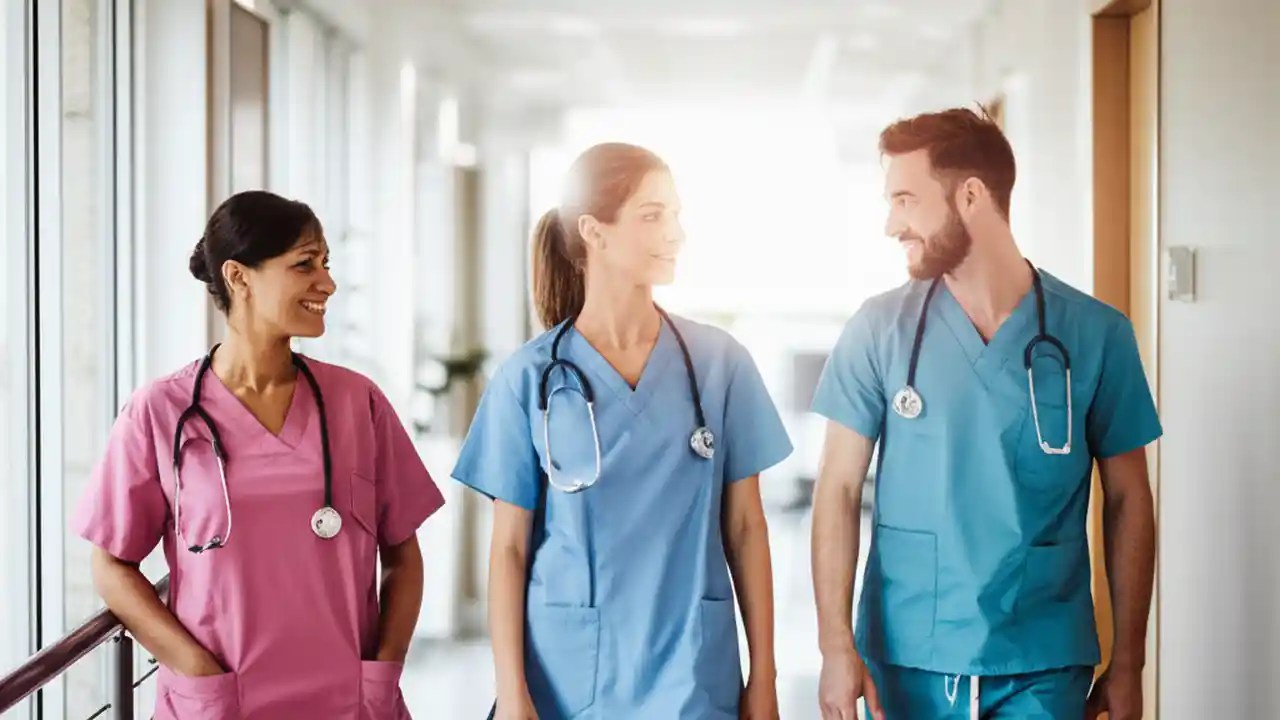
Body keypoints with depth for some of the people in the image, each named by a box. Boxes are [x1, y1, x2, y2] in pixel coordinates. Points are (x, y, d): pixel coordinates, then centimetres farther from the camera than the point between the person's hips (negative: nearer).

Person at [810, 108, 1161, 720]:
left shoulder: (1096, 334, -3)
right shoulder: (879, 329, -2)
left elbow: (1127, 500, 3)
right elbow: (839, 489, -2)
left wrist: (1128, 662, 3)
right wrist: (836, 646, -9)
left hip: (1042, 668, 0)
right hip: (905, 660, 1)